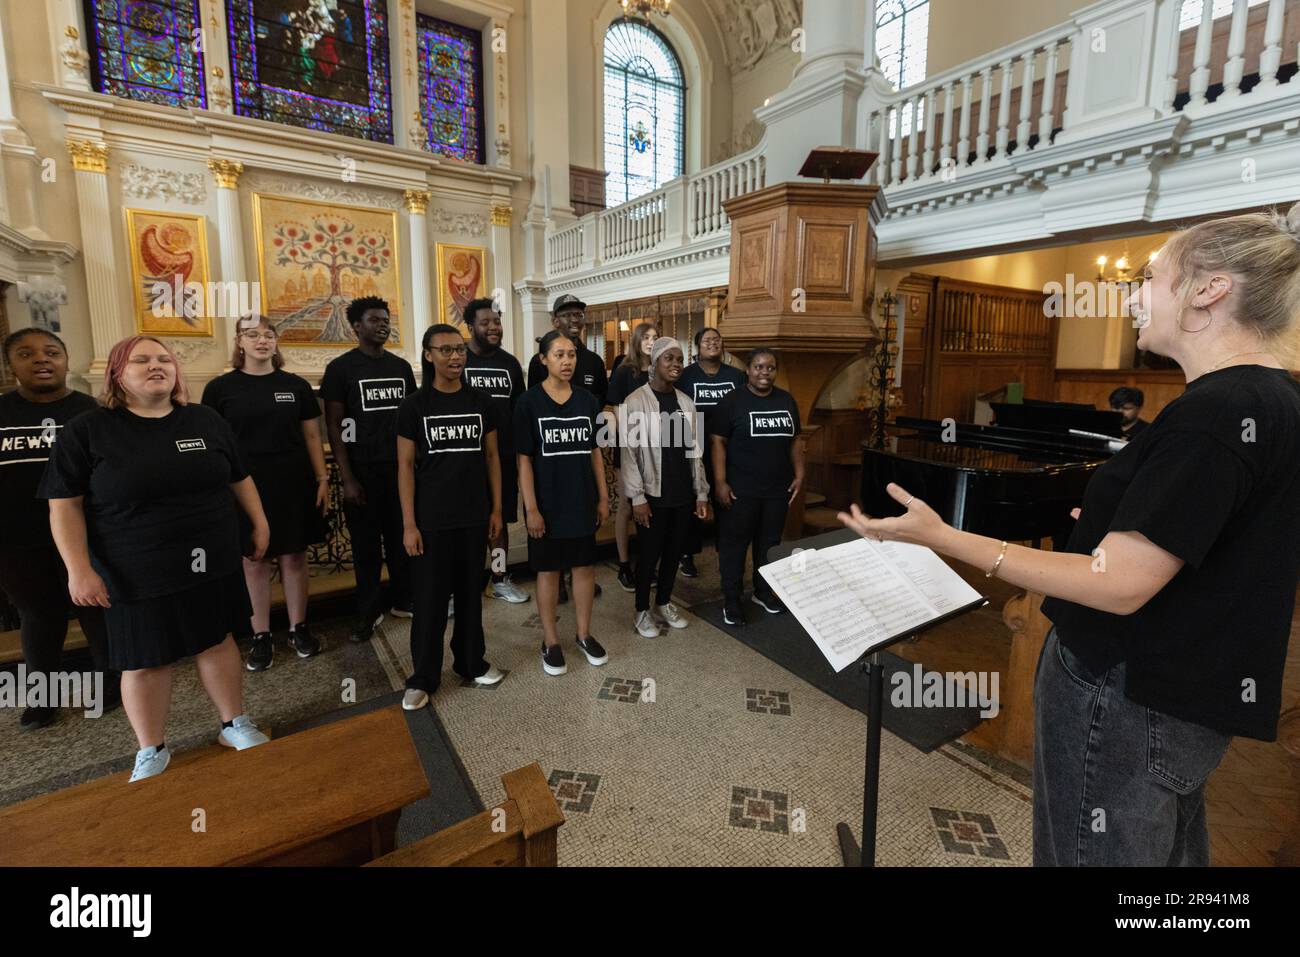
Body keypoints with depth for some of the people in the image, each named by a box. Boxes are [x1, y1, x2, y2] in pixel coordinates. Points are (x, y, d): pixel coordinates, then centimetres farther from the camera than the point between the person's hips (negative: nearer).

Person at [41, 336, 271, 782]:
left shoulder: (206, 420, 3)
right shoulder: (86, 431, -5)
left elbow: (239, 477, 12)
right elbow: (65, 505, -5)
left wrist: (259, 523, 11)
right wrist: (79, 568, -11)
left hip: (212, 563, 2)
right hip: (137, 573, -2)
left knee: (217, 640, 13)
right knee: (145, 659, 9)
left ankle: (235, 724, 30)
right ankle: (151, 751, 29)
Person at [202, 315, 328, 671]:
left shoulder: (296, 385, 4)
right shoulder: (220, 388, 1)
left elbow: (312, 436, 6)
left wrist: (323, 479, 0)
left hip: (293, 485, 1)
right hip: (246, 487, -1)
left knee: (294, 557, 8)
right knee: (254, 561, 7)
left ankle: (298, 628, 23)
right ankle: (261, 637, 20)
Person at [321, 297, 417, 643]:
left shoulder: (401, 366, 9)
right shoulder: (341, 368, -3)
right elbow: (334, 425, -6)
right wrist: (347, 478, -12)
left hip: (401, 467, 4)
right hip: (363, 470, -3)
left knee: (402, 538, 10)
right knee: (366, 544, 6)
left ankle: (402, 600, 25)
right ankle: (368, 611, 20)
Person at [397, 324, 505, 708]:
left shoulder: (481, 403, 3)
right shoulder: (413, 406, -4)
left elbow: (491, 457, 8)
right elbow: (405, 466, -4)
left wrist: (496, 509, 4)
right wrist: (408, 524, -8)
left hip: (474, 517, 3)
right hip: (431, 519, -2)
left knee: (470, 593, 14)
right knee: (430, 599, 6)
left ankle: (471, 662, 31)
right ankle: (422, 678, 22)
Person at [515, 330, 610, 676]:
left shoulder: (588, 401, 3)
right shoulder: (529, 402, -8)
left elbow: (594, 451, 9)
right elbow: (524, 459, -9)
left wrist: (603, 497, 6)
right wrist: (531, 508, -13)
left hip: (583, 500, 4)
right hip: (547, 503, -3)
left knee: (585, 567, 12)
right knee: (548, 570, 8)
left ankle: (584, 634, 30)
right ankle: (551, 642, 24)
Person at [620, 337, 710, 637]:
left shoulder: (685, 402, 8)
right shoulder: (636, 402, -9)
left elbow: (693, 450, 10)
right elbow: (630, 451, -11)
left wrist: (701, 492, 7)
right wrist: (637, 497, -15)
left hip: (682, 493, 5)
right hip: (653, 494, -5)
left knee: (674, 551, 14)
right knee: (649, 554, 5)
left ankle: (664, 604, 32)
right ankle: (642, 612, 23)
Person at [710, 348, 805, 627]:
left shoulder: (786, 400, 8)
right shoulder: (732, 401, -6)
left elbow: (794, 441, 14)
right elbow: (718, 442, -9)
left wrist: (799, 475, 7)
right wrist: (720, 482, -15)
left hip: (777, 488, 5)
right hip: (740, 489, -4)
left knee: (770, 542, 15)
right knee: (734, 543, 3)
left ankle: (764, 591, 32)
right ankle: (731, 600, 15)